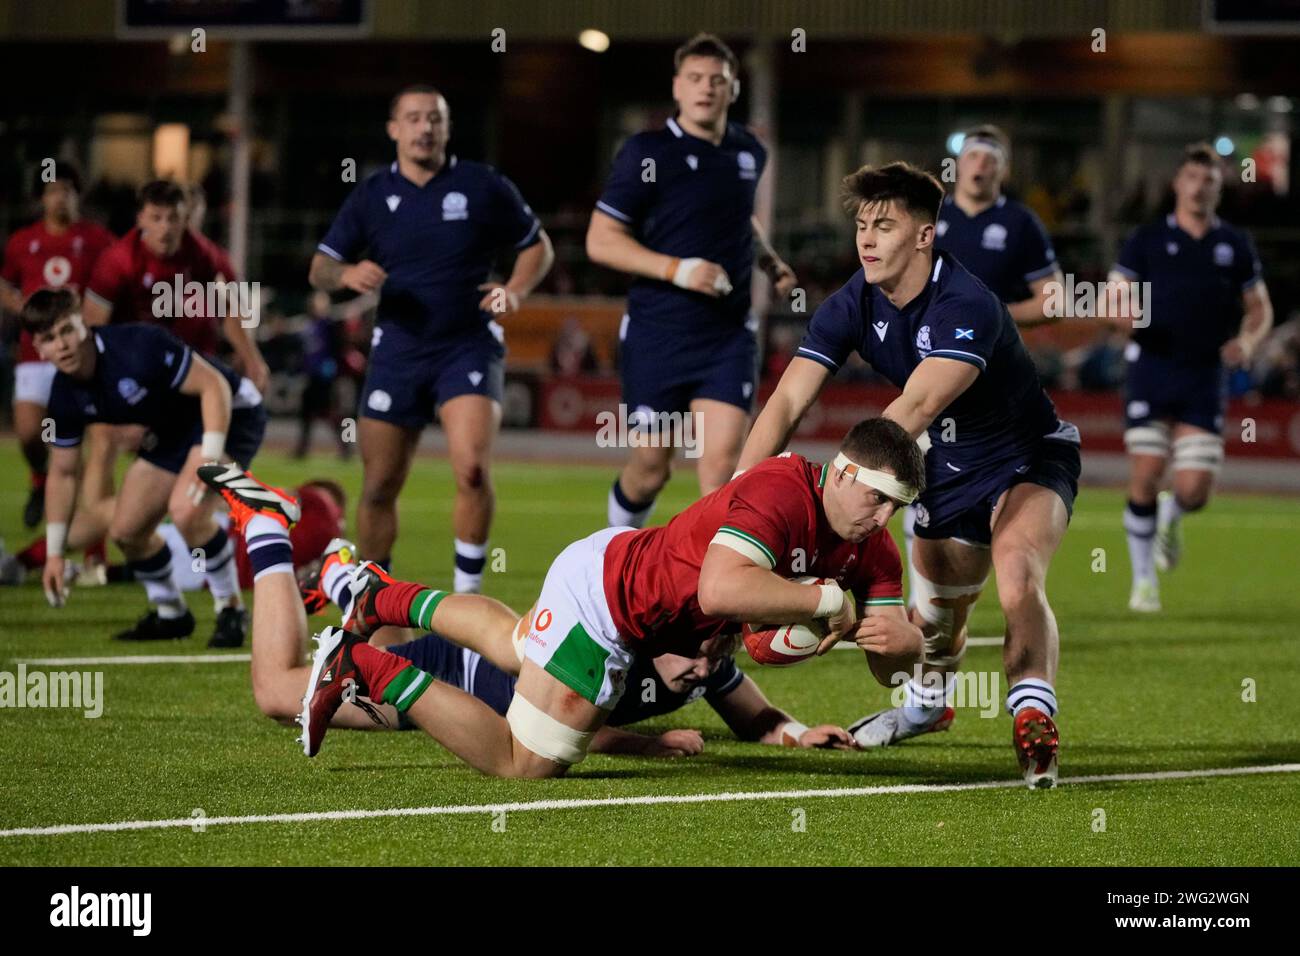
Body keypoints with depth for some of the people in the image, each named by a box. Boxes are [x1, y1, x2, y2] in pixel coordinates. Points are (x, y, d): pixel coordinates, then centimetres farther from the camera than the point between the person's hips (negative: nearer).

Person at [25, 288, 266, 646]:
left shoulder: (137, 347, -31)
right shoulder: (66, 396, -8)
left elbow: (215, 385, -27)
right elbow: (62, 473, 5)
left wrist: (209, 457, -37)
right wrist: (53, 553, 3)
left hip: (230, 414, -8)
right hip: (173, 429, 8)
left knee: (186, 510, -30)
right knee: (125, 531, 4)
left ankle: (231, 610, -11)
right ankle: (170, 615, 29)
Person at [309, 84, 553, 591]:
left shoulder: (484, 187, 0)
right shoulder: (372, 196, 5)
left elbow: (538, 246, 10)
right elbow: (319, 269, 6)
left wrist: (516, 289, -10)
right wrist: (347, 274, -18)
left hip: (468, 346, -2)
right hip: (397, 353, 2)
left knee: (472, 468, -22)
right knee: (378, 487, 4)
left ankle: (467, 596, -10)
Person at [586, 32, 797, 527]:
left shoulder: (750, 152, 7)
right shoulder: (646, 153, -9)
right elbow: (600, 241, -10)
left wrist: (769, 261, 8)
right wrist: (677, 269, -20)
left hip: (728, 335, 3)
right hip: (656, 334, -3)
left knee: (721, 459, -12)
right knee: (651, 467, 7)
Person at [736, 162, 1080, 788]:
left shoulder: (967, 306, -33)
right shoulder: (853, 306, -13)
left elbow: (916, 408, -44)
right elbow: (788, 401, -18)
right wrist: (740, 489, -32)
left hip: (1028, 460, -6)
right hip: (950, 466, 6)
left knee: (1016, 576, -34)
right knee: (934, 616, 16)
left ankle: (1034, 718, -23)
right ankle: (928, 702, 49)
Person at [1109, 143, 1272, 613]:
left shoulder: (1235, 245, 9)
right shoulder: (1148, 239, 4)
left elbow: (1260, 308, 15)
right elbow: (1113, 296, 3)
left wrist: (1248, 341, -7)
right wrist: (1123, 314, -21)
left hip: (1206, 378, 1)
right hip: (1152, 372, -1)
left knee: (1194, 492, -7)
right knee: (1144, 482, -8)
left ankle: (1170, 517, 31)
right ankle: (1144, 580, 9)